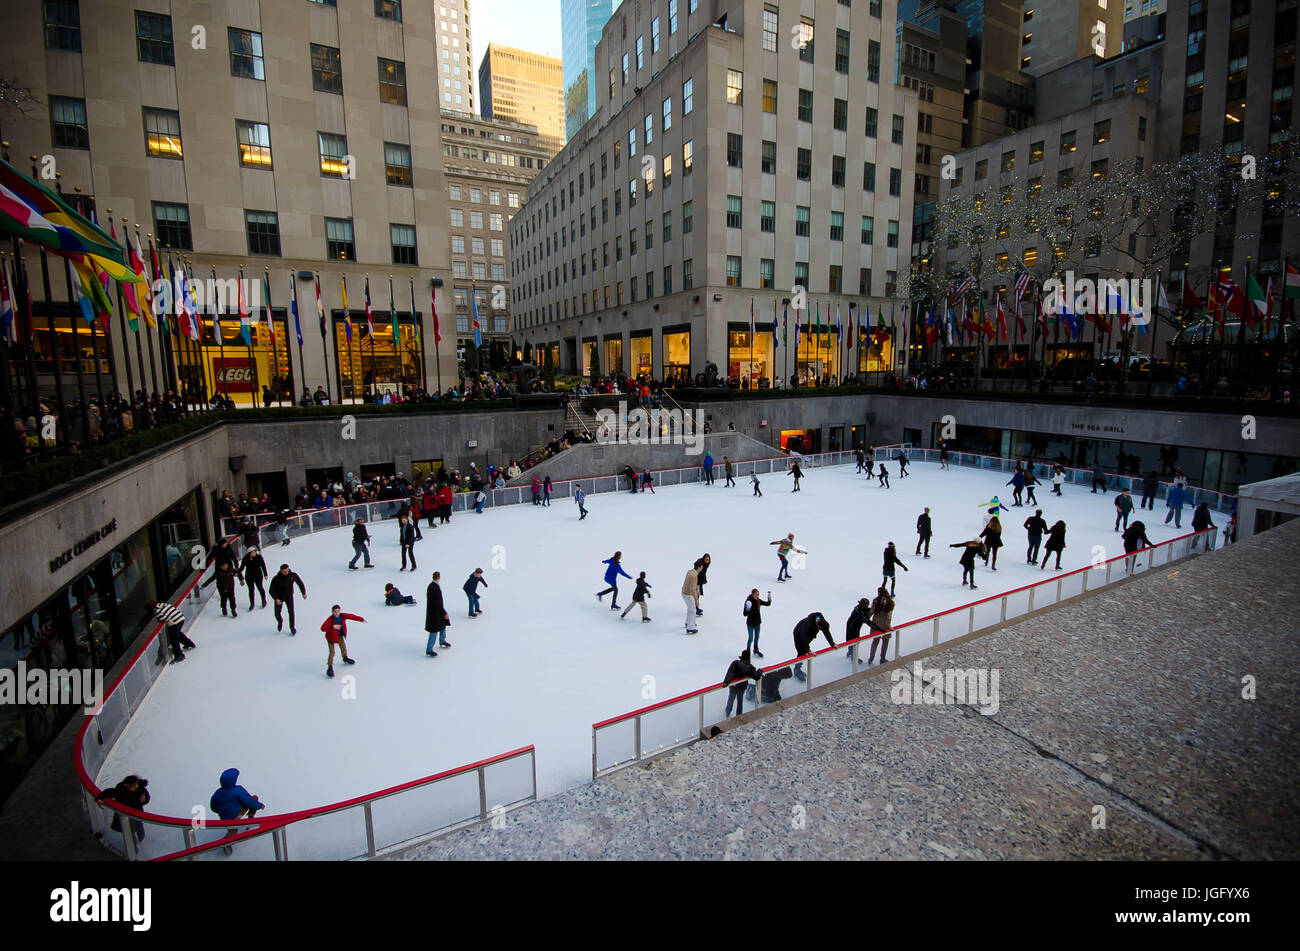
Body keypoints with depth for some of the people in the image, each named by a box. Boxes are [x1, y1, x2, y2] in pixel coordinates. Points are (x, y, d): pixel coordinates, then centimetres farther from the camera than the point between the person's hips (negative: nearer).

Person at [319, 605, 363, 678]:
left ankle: (345, 658, 52)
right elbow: (323, 628, -39)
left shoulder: (343, 616, -18)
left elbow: (351, 616, -4)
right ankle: (330, 667, 5)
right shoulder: (330, 619, -31)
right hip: (331, 637, -5)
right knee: (332, 652, -8)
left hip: (340, 636, 5)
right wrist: (332, 627, -52)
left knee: (343, 647, 24)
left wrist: (361, 619, 2)